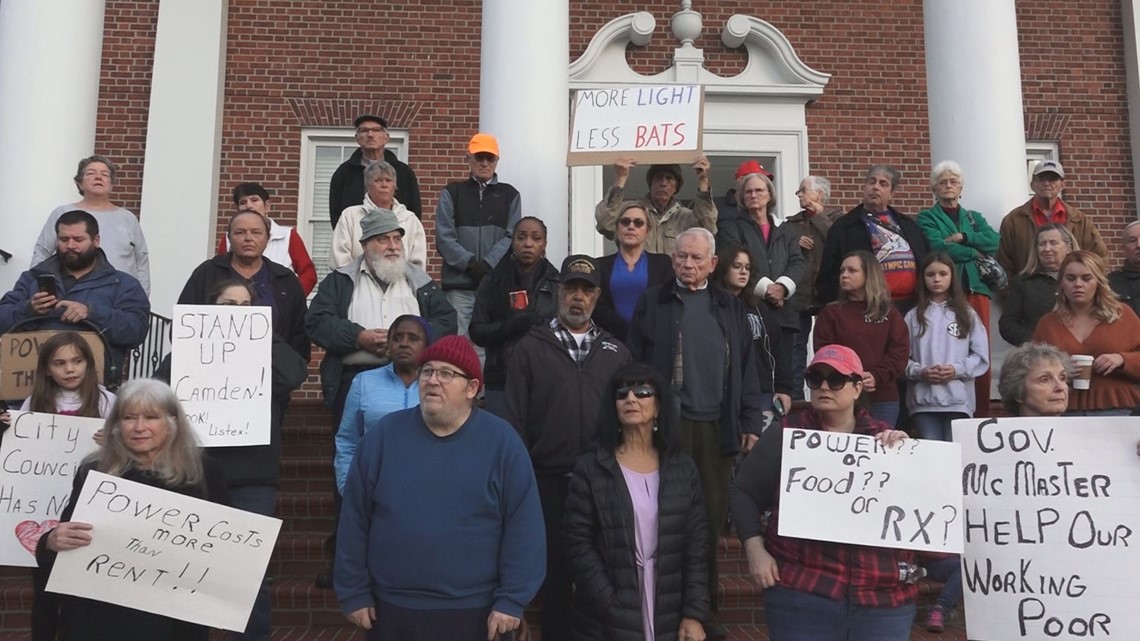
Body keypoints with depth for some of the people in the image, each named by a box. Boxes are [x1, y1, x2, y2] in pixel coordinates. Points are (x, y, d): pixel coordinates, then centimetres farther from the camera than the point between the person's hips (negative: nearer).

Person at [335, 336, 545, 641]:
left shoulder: (501, 441, -6)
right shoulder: (383, 435, -1)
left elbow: (523, 525, -6)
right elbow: (354, 520, 2)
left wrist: (511, 600, -9)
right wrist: (354, 593, 2)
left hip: (473, 612, -1)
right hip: (390, 610, 2)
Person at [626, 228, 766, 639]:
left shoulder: (729, 307, 11)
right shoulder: (653, 302, 4)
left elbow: (746, 369, 10)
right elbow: (635, 364, 0)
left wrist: (751, 423, 4)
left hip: (717, 428, 2)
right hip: (667, 425, -2)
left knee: (711, 519, 7)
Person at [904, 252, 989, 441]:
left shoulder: (967, 314, 10)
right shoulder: (913, 317, 8)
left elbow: (981, 356, 5)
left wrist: (957, 370, -9)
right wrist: (919, 372, -13)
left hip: (958, 400, 0)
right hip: (923, 400, 0)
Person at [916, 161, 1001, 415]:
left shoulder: (975, 218, 23)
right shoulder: (926, 218, 10)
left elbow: (994, 241, 4)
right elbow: (938, 247, -8)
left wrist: (962, 237, -8)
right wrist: (975, 253, -2)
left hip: (976, 289, 4)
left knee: (981, 354, -1)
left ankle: (981, 412, 3)